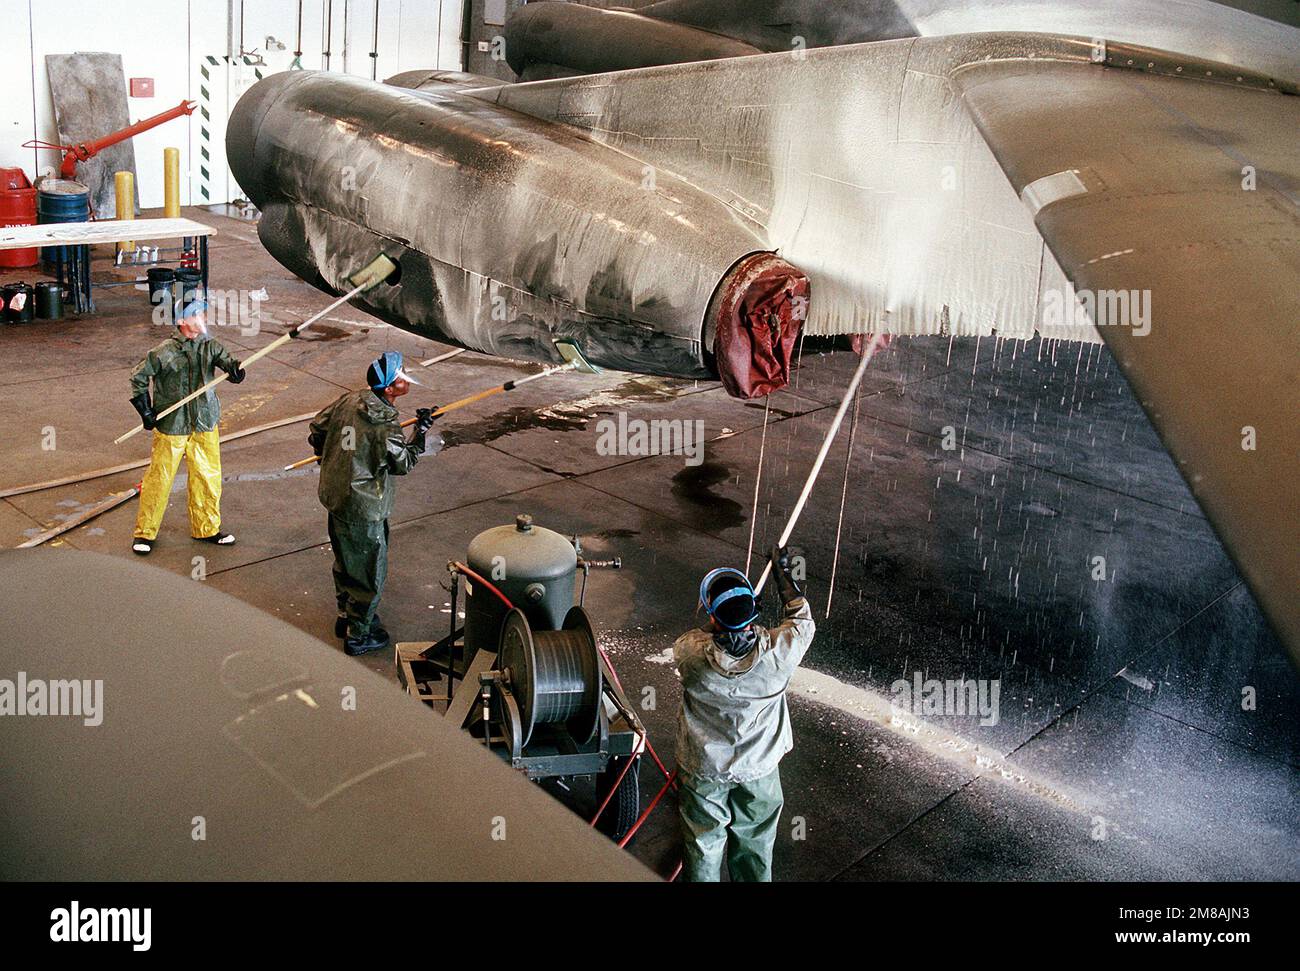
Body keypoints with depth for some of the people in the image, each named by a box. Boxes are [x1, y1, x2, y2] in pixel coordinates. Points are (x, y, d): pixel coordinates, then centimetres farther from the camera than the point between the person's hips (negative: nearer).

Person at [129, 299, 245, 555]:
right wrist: (145, 411, -5)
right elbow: (138, 377, -1)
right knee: (159, 479, 4)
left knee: (208, 477, 10)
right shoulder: (164, 352, -11)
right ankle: (145, 532, 19)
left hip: (205, 426, 4)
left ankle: (207, 528, 28)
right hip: (171, 427, -4)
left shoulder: (210, 346, -1)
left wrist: (235, 369, -42)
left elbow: (225, 360, -18)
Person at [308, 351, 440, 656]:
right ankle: (358, 635, 19)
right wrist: (420, 432, -7)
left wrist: (325, 453, 29)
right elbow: (403, 462, -14)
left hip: (335, 496, 8)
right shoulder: (384, 422, -24)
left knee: (346, 560, 26)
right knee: (369, 571, 8)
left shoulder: (348, 401, -1)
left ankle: (346, 615, 43)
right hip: (363, 508, -8)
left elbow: (318, 428, 11)